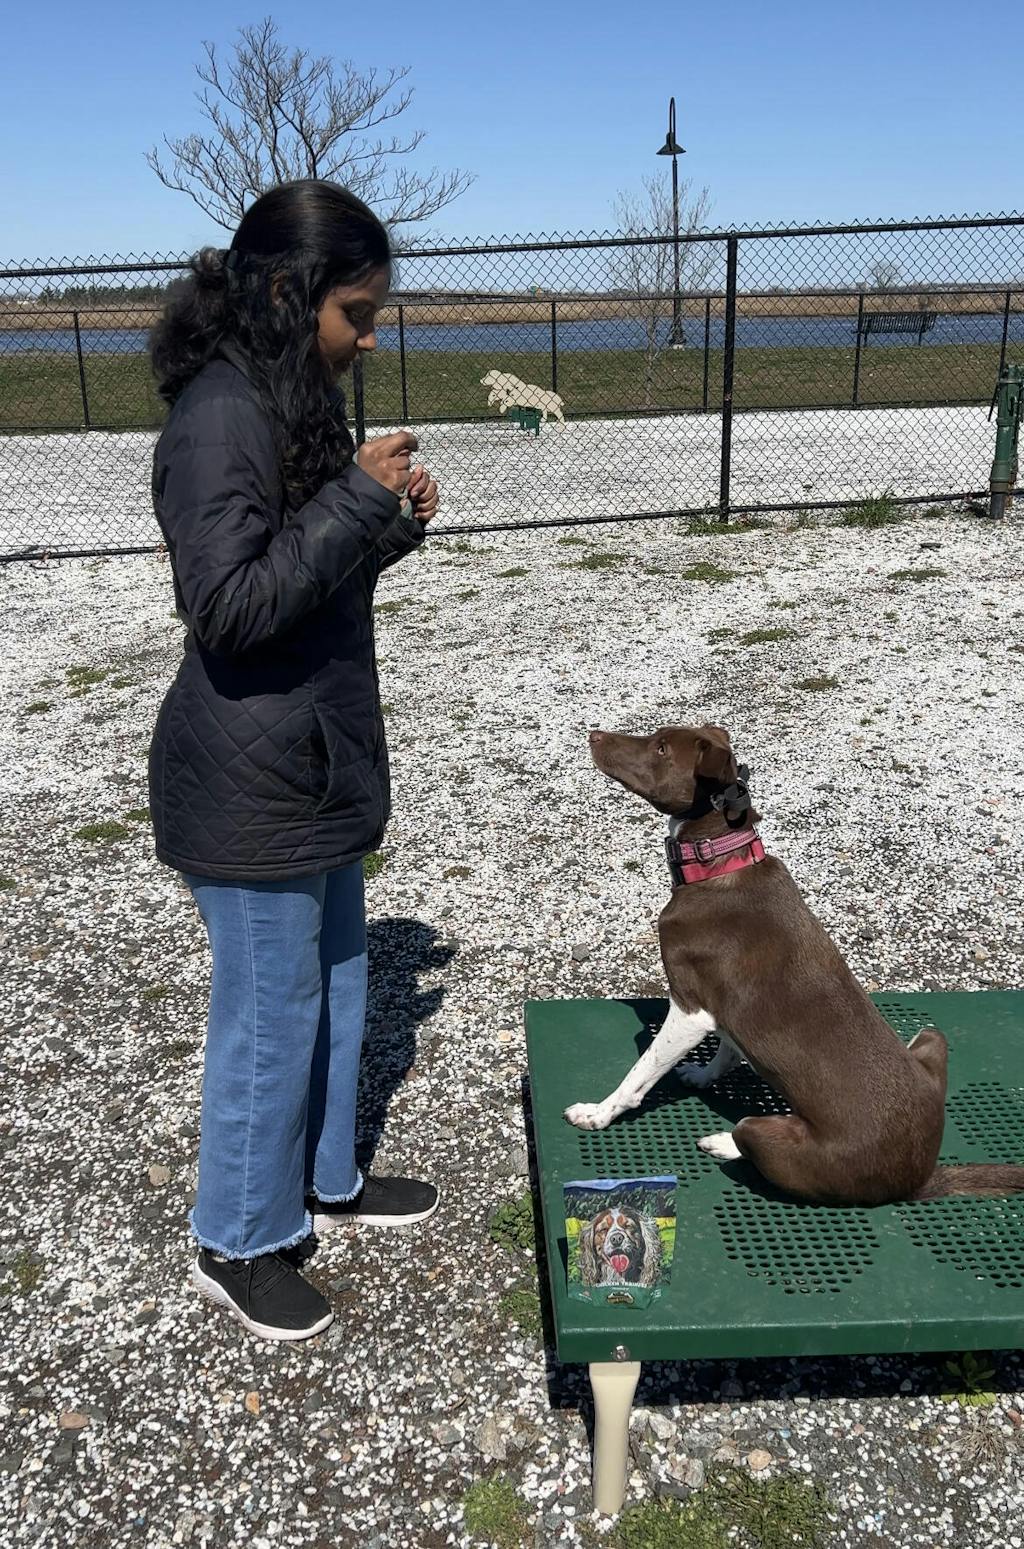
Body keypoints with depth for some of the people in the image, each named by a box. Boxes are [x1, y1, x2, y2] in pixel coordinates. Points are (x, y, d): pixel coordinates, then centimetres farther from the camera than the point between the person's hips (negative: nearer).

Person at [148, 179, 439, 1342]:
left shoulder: (290, 400, 10)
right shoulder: (220, 418, -20)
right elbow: (231, 604, -26)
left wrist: (392, 523, 0)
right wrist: (359, 496, -23)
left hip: (316, 761, 10)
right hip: (250, 784, -10)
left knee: (335, 983, 21)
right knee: (271, 1010, 5)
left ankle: (325, 1181, 41)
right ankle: (239, 1243, 26)